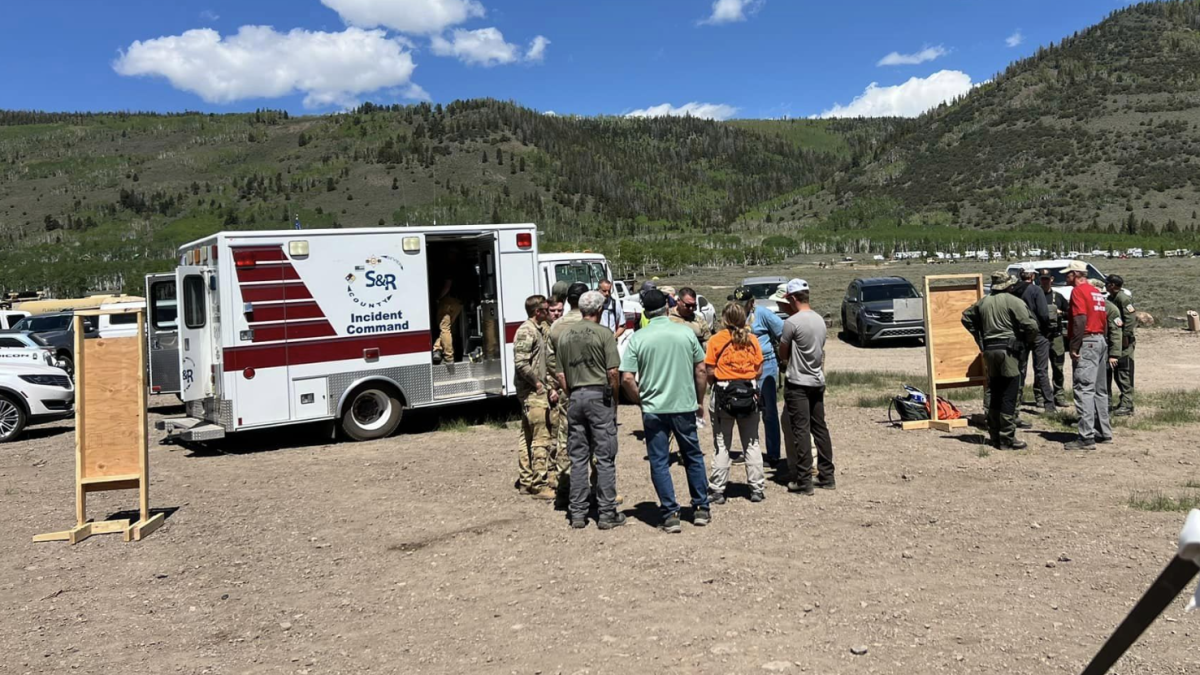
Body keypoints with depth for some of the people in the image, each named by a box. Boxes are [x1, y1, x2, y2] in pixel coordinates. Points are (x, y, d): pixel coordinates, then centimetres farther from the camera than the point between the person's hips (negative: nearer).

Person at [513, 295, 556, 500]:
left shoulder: (537, 330, 16)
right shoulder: (526, 331, -14)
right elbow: (521, 362, -22)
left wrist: (546, 383, 15)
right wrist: (537, 383, -16)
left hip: (534, 392, 10)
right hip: (533, 393, -10)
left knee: (527, 437, 14)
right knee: (541, 439, -8)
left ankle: (526, 481, 22)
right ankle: (540, 485, -5)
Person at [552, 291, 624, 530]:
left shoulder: (564, 334, 9)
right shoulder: (604, 333, -6)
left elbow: (560, 374, 9)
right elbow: (612, 372, -10)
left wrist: (571, 395, 16)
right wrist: (615, 399, 1)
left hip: (575, 396, 5)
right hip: (599, 395, -5)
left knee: (578, 458, 10)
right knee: (605, 457, 2)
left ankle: (577, 513, 14)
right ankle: (607, 513, 6)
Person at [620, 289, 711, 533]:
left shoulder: (637, 338, -6)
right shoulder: (686, 332, -2)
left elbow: (627, 379, -9)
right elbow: (701, 371, 2)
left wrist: (641, 401, 7)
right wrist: (700, 401, 14)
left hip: (653, 409, -1)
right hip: (684, 406, 2)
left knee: (659, 462, 8)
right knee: (693, 457, 16)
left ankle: (670, 515, 9)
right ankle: (701, 509, 22)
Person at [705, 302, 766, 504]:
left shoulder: (716, 340, -6)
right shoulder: (752, 339, 2)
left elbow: (710, 372, -9)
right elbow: (759, 371, 2)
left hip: (723, 394, -2)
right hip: (749, 394, 3)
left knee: (721, 444, 5)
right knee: (751, 443, 11)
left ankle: (717, 490, 7)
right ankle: (757, 488, 15)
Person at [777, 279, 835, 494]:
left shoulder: (792, 322, -16)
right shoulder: (820, 320, 8)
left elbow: (783, 354, -7)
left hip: (798, 384, -7)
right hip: (818, 382, 7)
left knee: (801, 431, -4)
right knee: (820, 429, 13)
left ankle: (804, 482, -2)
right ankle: (827, 477, 19)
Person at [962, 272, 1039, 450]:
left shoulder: (983, 301, 10)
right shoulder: (1014, 302, -9)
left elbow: (966, 317, 22)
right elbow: (1031, 326, -15)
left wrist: (980, 338, 20)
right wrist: (1028, 341, 4)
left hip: (989, 350, 6)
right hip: (1008, 350, -6)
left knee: (994, 395, 14)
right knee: (1009, 396, -2)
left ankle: (995, 437, 19)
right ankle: (1007, 439, -2)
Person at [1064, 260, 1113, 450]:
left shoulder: (1078, 291, -9)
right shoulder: (1096, 292, 19)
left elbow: (1080, 320, -19)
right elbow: (1104, 319, 19)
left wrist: (1074, 347, -19)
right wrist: (1101, 337, 20)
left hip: (1086, 343, -10)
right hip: (1100, 341, 10)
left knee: (1084, 389, -12)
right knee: (1098, 389, 16)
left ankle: (1086, 437, -15)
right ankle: (1104, 432, 22)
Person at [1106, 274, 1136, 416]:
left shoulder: (1123, 298, -15)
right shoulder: (1111, 298, 14)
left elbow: (1131, 318, -22)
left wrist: (1126, 337, -22)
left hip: (1124, 340, -10)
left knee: (1124, 372, -7)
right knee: (1117, 372, 14)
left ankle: (1127, 405, -4)